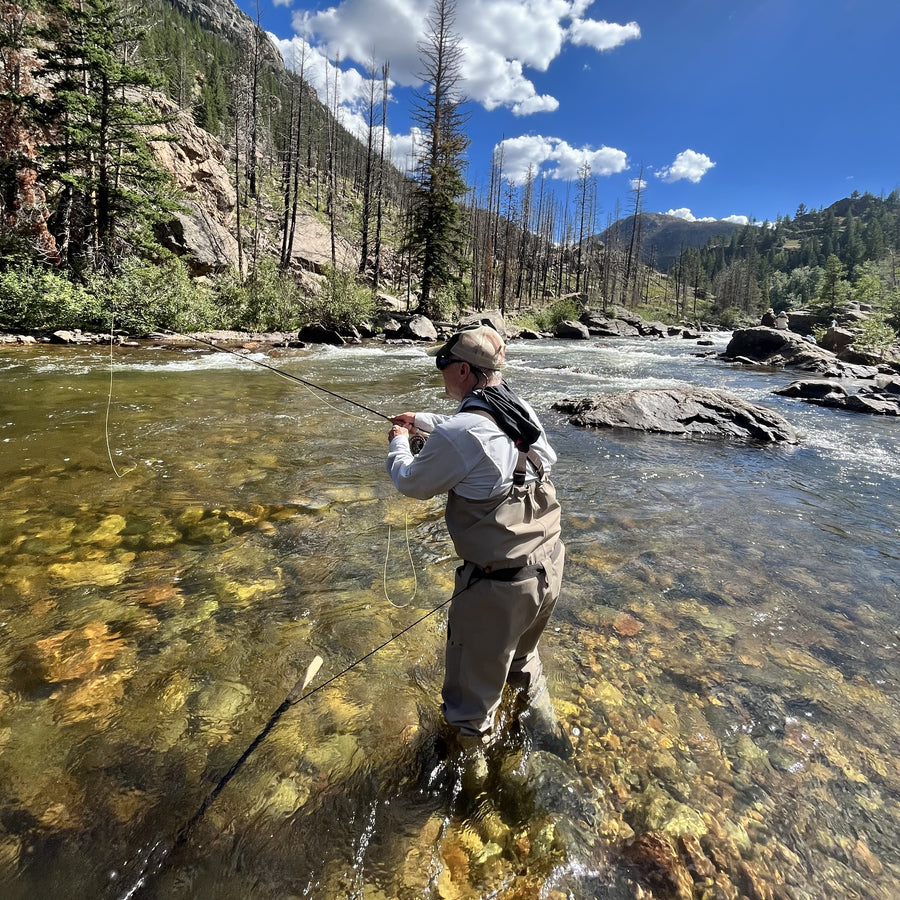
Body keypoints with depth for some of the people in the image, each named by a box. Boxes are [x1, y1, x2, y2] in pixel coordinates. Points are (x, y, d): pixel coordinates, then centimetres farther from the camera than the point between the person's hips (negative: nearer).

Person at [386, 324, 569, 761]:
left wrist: (399, 444, 15)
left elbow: (412, 483, -5)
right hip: (548, 567, 8)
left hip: (499, 585, -8)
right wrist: (423, 421, 29)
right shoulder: (523, 413, 0)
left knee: (474, 685, 17)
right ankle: (546, 729, 55)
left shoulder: (458, 435, -24)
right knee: (522, 654, 34)